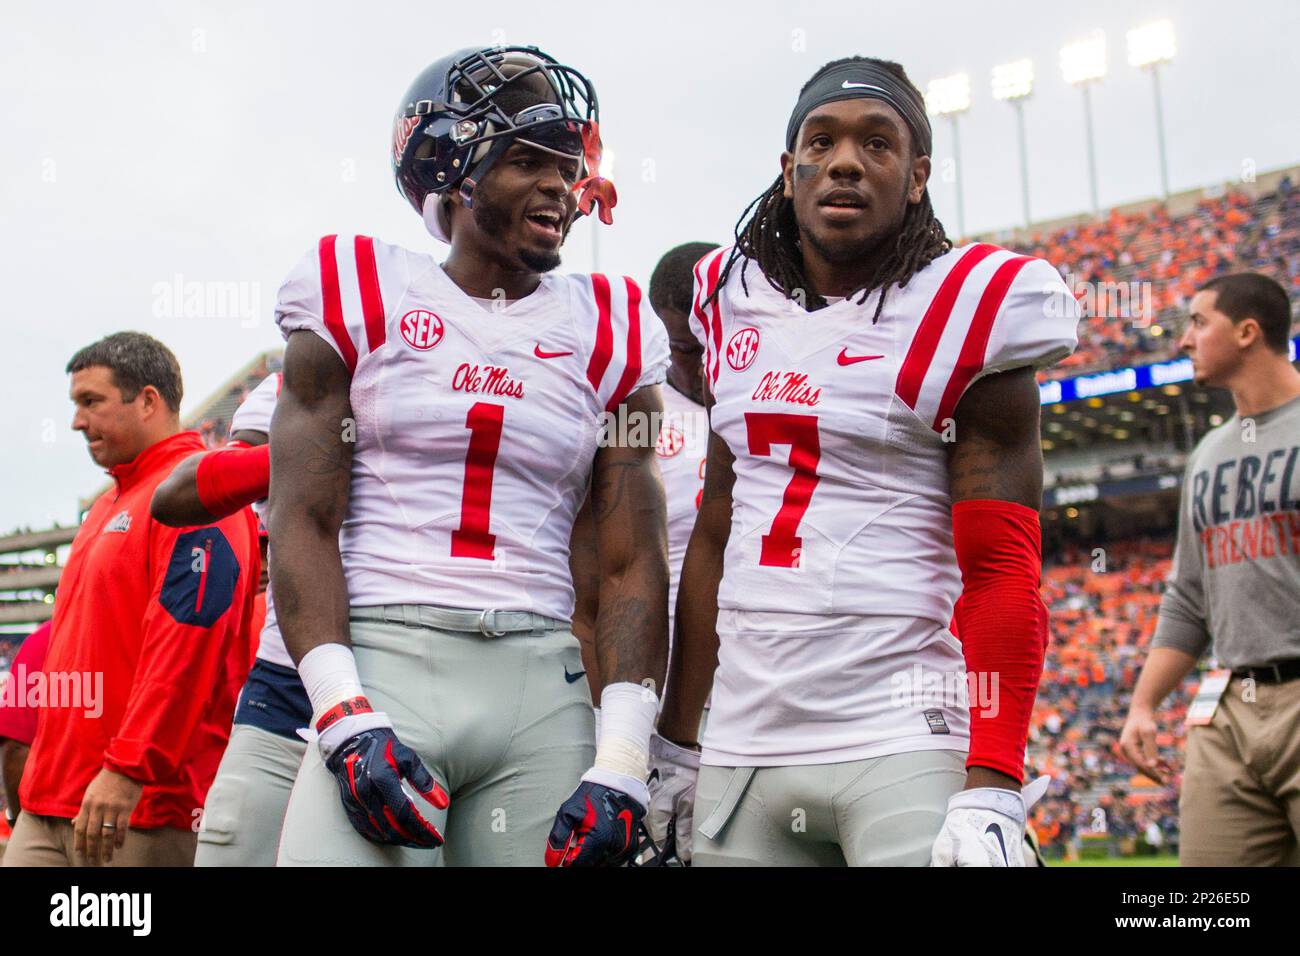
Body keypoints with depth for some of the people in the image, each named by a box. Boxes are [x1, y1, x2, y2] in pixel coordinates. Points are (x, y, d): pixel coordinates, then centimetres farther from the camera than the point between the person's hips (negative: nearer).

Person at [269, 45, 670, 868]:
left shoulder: (608, 334, 9)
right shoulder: (360, 297, 5)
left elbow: (632, 566, 6)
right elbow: (304, 524, -1)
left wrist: (622, 764, -3)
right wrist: (346, 720, -12)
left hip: (542, 685, 2)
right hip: (382, 663, -2)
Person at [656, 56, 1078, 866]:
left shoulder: (961, 317, -4)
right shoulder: (738, 311, 11)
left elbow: (1002, 574, -8)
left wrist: (991, 795, -16)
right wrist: (673, 743, 16)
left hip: (906, 744, -5)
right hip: (742, 752, 5)